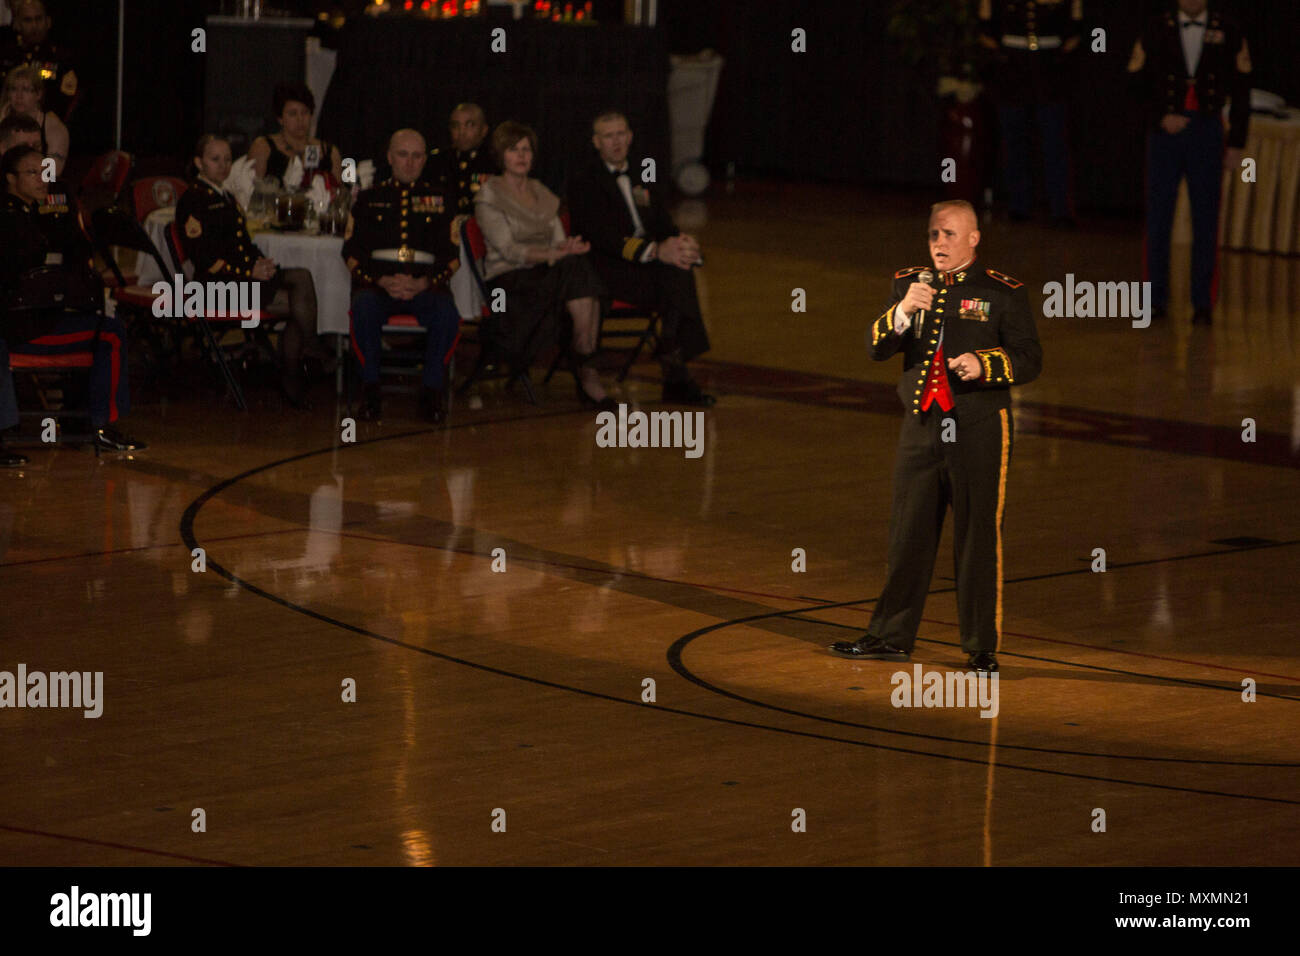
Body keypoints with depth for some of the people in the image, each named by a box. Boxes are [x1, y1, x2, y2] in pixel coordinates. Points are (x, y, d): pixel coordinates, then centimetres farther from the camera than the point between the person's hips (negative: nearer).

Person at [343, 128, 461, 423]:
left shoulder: (439, 200, 19)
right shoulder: (369, 199, 19)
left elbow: (452, 255, 11)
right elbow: (351, 251, 10)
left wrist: (423, 284, -8)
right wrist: (382, 280, -8)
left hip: (425, 284, 0)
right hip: (376, 282, 0)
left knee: (447, 313, -34)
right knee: (364, 307, -36)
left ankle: (432, 392, -21)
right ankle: (371, 391, -25)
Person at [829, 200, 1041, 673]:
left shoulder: (1003, 293, -1)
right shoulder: (908, 284, 9)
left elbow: (1030, 360, -2)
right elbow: (877, 347, 2)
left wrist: (984, 365, -19)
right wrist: (903, 311, -17)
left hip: (979, 430, -4)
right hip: (920, 427, 4)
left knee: (978, 538, 0)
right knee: (908, 536, 9)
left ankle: (982, 646, 8)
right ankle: (892, 635, 19)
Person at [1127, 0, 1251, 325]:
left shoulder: (1227, 31, 2)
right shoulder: (1157, 28, 3)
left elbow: (1240, 91, 4)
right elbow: (1138, 80, 5)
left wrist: (1236, 144, 1)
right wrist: (1161, 115, -9)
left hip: (1206, 131, -1)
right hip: (1166, 130, 1)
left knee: (1206, 222, 0)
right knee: (1158, 218, 2)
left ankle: (1203, 304, 6)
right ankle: (1156, 300, 11)